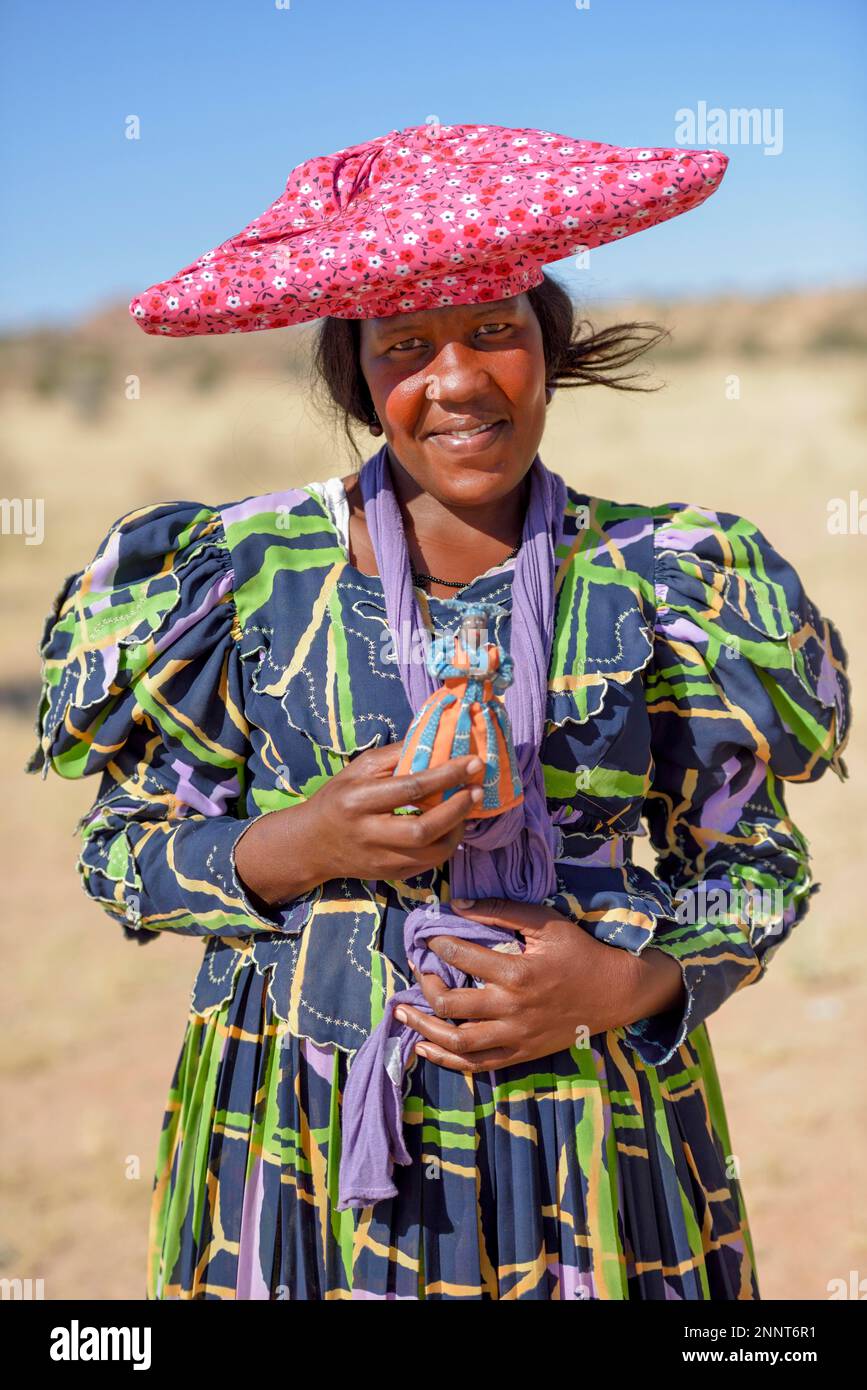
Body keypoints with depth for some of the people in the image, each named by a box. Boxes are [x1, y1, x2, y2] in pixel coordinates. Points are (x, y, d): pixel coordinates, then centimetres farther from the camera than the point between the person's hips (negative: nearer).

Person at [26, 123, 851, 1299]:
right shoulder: (248, 574, -4)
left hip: (593, 1133, 1)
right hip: (305, 1135, 0)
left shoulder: (658, 584, -3)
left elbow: (751, 864, 4)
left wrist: (629, 983, -14)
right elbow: (128, 850, 0)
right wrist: (311, 843, -18)